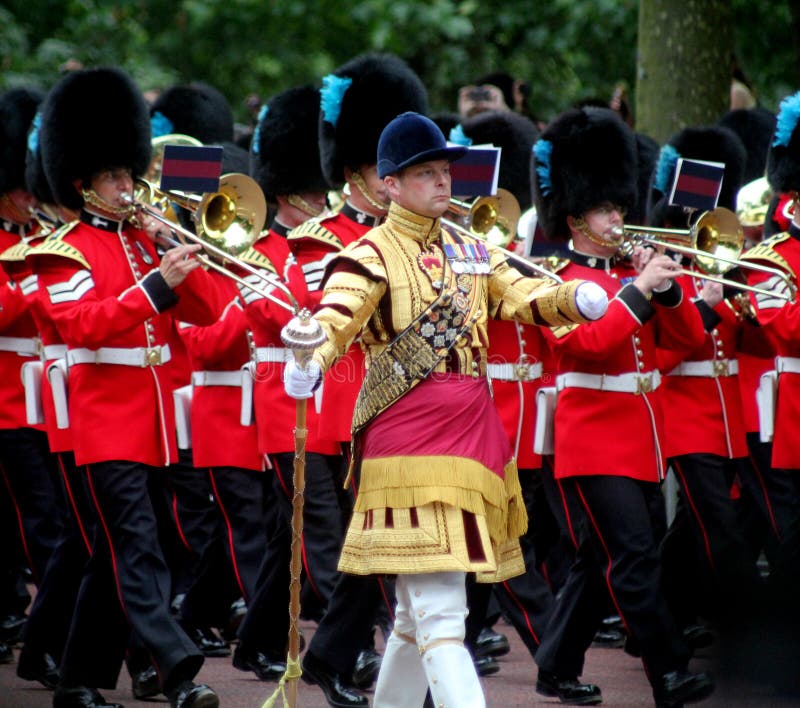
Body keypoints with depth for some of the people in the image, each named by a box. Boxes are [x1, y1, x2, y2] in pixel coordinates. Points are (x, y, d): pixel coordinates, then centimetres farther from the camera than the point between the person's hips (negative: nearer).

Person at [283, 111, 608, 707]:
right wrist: (309, 363, -42)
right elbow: (333, 319, -20)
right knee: (440, 618, -14)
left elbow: (523, 296, 6)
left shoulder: (470, 251, 16)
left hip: (474, 435, 7)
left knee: (421, 613, 16)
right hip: (411, 445, -7)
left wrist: (576, 298, -16)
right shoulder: (371, 256, -5)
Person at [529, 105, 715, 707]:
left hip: (641, 441, 8)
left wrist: (667, 286, -7)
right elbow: (589, 341, -22)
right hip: (595, 441, -8)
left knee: (600, 561, 12)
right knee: (634, 557, -14)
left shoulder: (633, 274, 15)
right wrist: (638, 291, -24)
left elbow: (689, 337, 9)